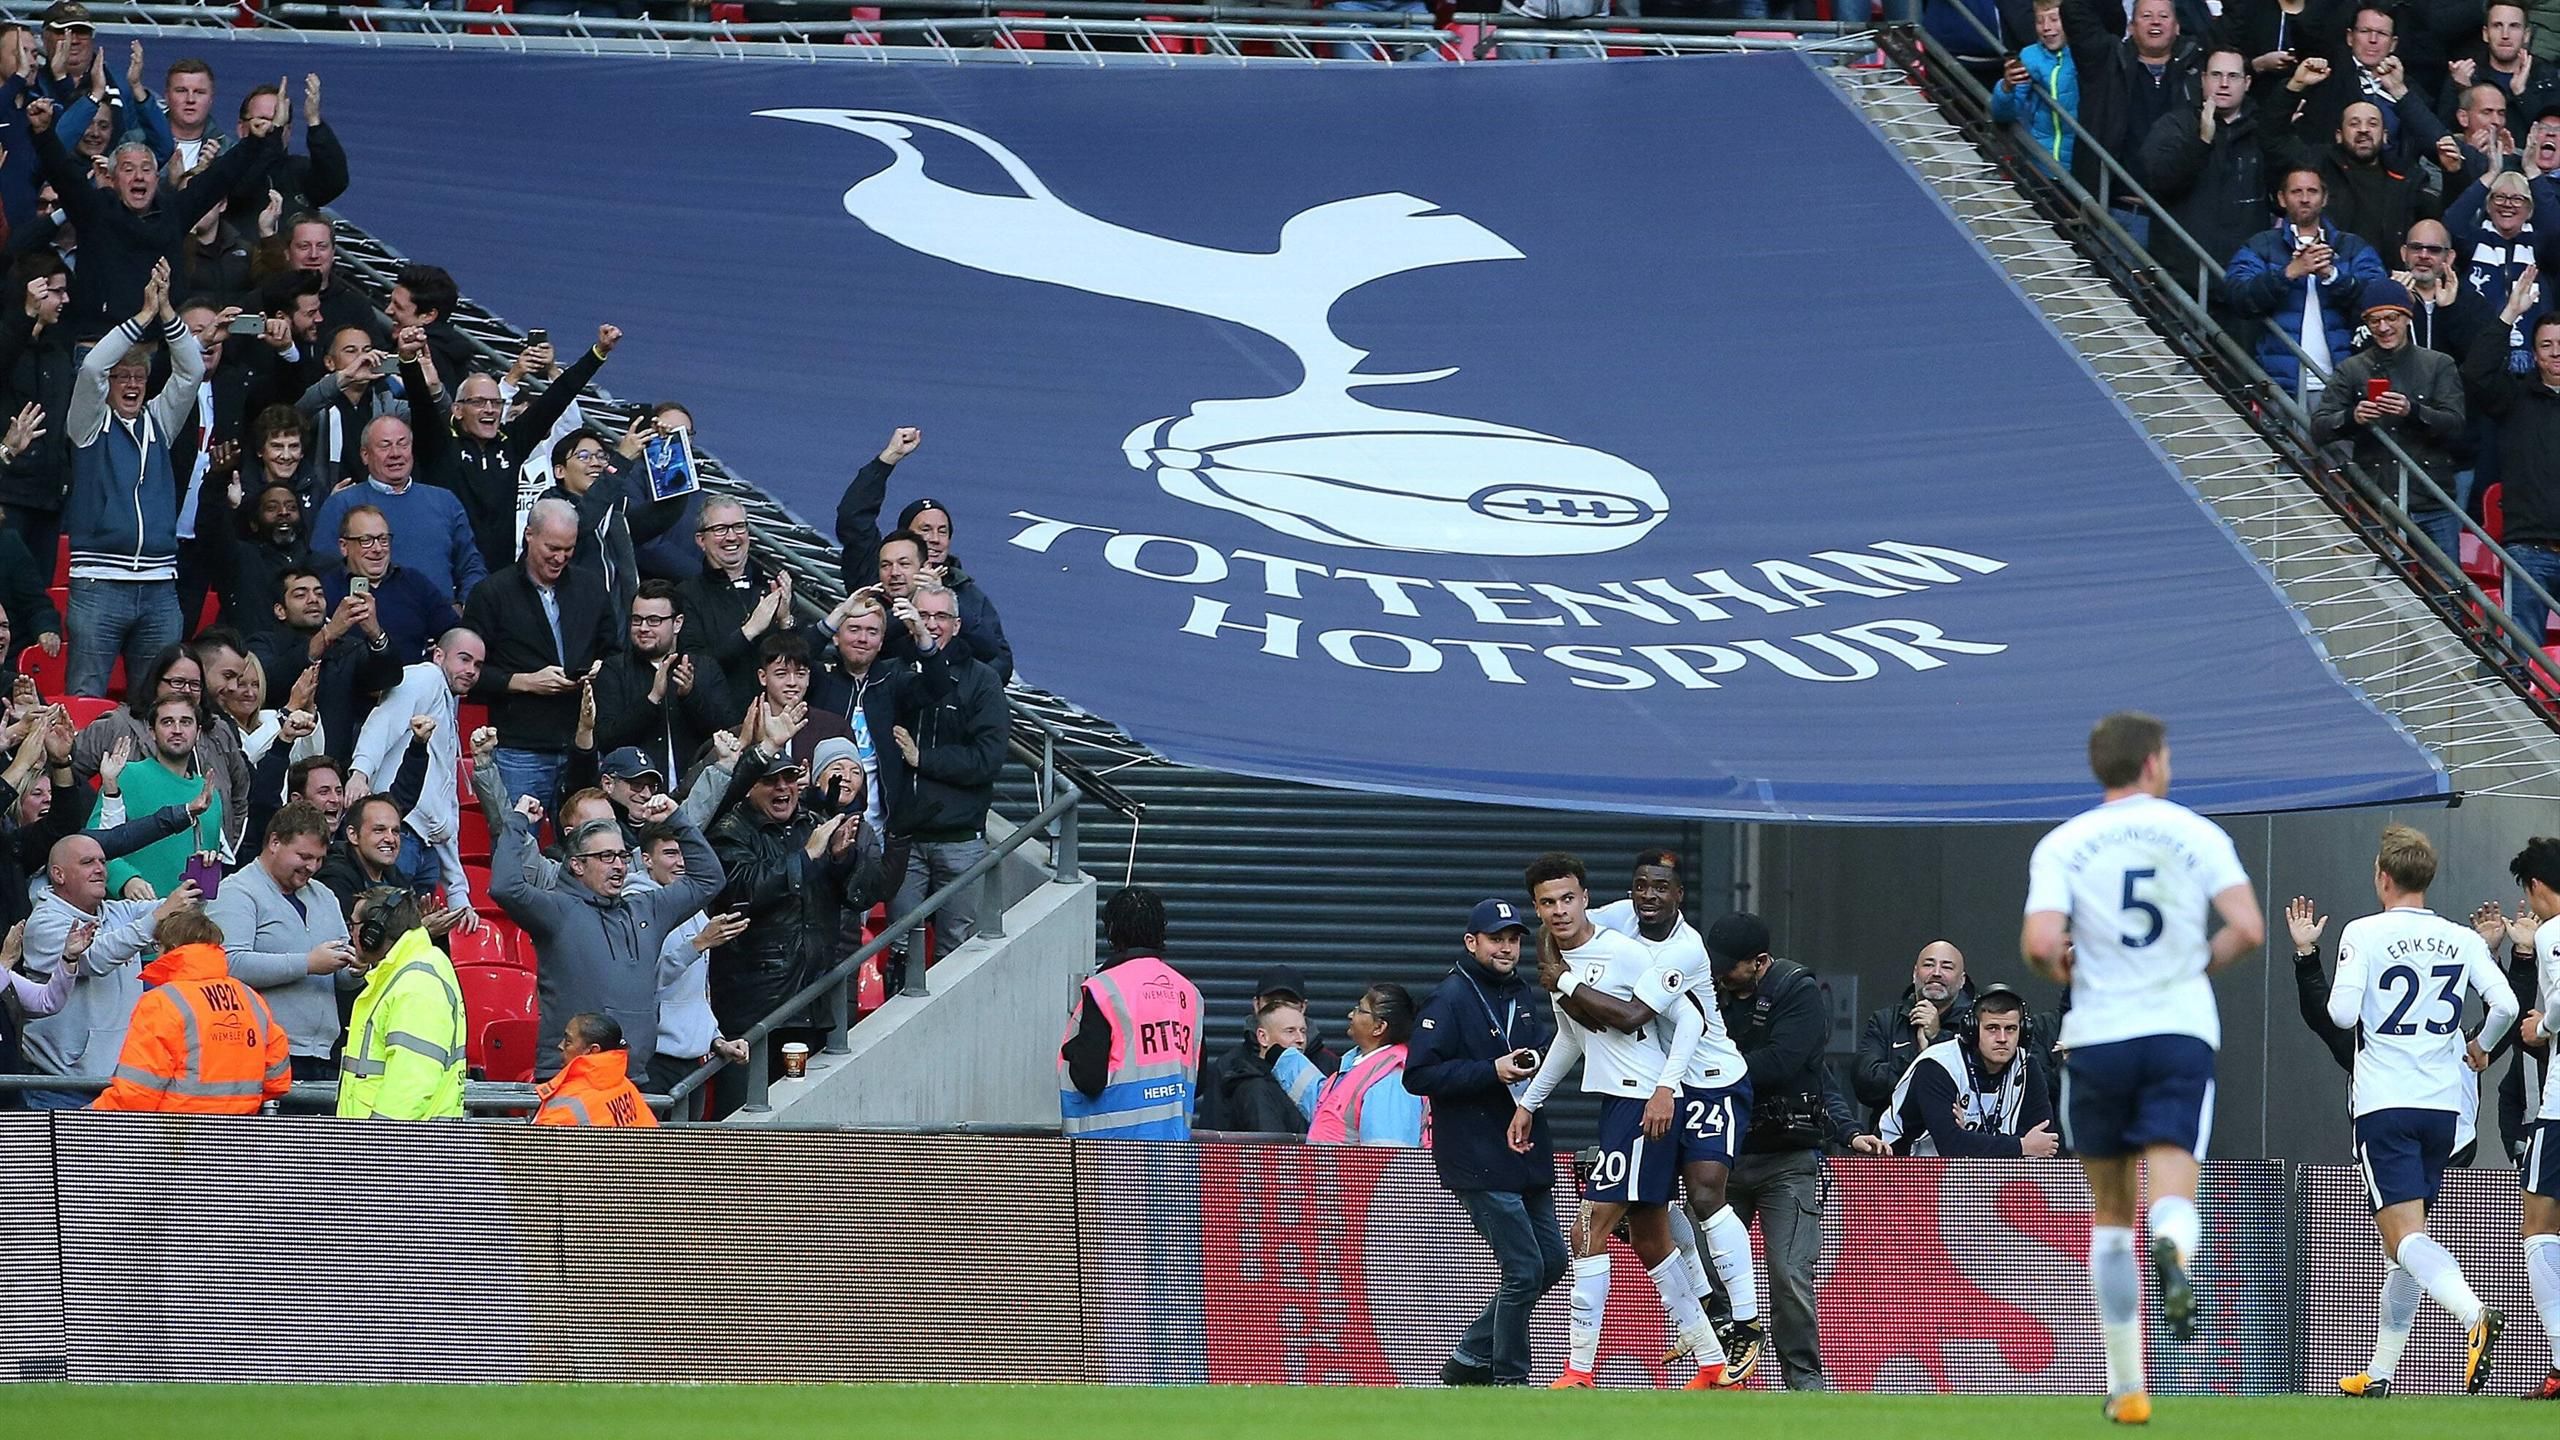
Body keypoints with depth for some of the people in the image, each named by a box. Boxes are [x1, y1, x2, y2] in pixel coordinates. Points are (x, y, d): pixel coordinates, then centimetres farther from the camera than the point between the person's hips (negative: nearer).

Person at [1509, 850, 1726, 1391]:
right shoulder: (1559, 961, 13)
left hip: (1645, 1103, -9)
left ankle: (1579, 1371, -10)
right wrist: (1529, 1101, 30)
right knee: (1649, 1242, 11)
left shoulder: (1624, 952, -14)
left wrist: (1666, 1090, -19)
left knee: (1589, 1231, -12)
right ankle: (1713, 1365, 17)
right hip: (1615, 1103, 9)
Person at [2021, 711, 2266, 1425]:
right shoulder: (2196, 833, 3)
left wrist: (2063, 970, 10)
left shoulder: (2062, 844, 1)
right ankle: (2174, 1250, -47)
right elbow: (2248, 930, -6)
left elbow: (2039, 943, -13)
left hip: (2098, 1037, 1)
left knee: (2111, 1213, 15)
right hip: (2182, 1031, -1)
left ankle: (2126, 1386, 18)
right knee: (2172, 1195, -8)